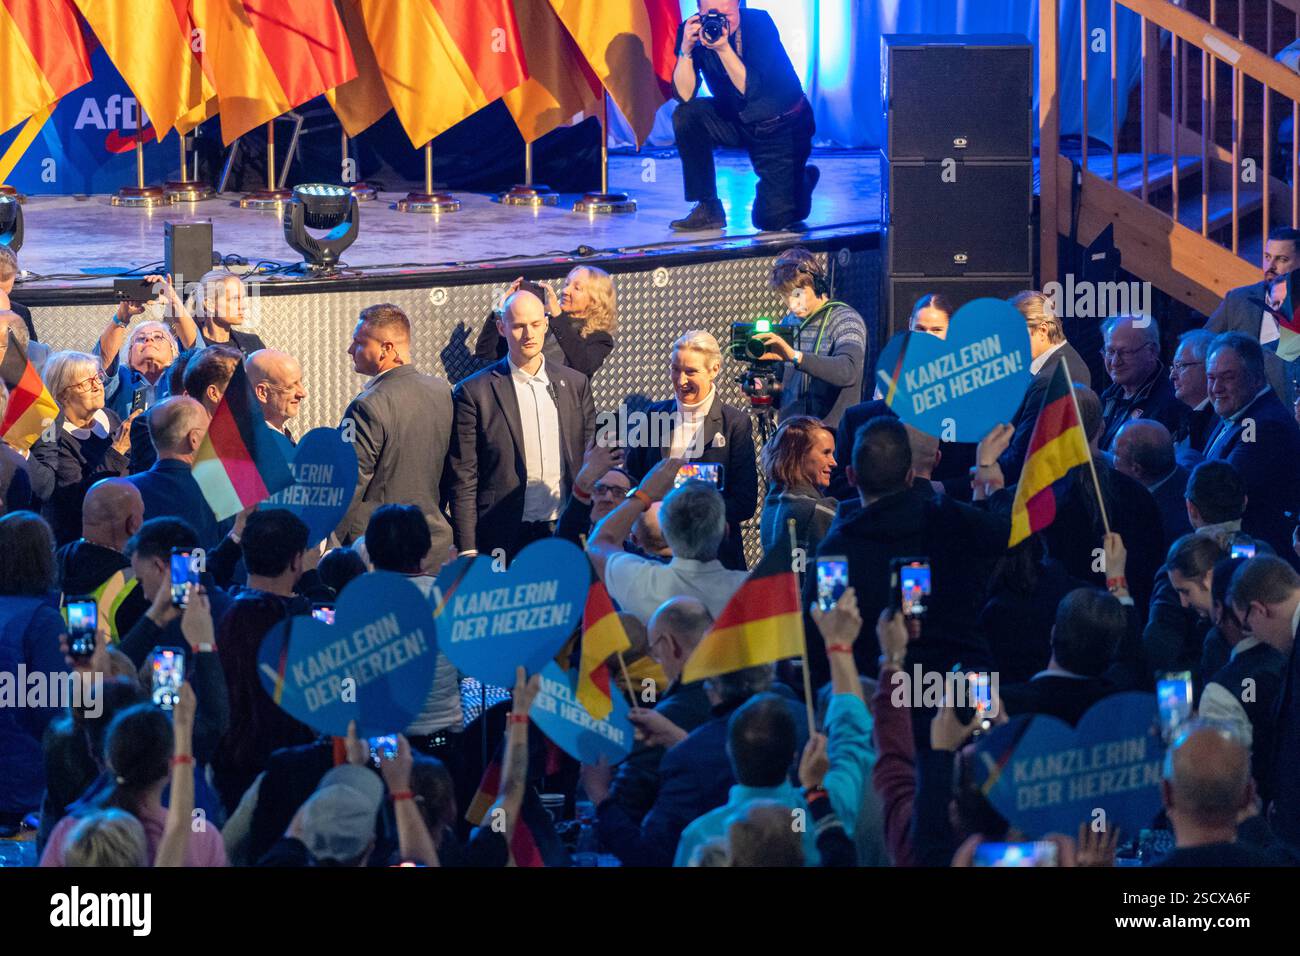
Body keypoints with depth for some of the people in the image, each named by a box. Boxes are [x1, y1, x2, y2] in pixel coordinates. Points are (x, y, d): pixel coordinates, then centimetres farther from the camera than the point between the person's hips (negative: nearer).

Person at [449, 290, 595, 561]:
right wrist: (468, 550, -8)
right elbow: (464, 480, -2)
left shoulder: (575, 384, 10)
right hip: (504, 541, -3)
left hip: (566, 536, 3)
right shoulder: (474, 392, -2)